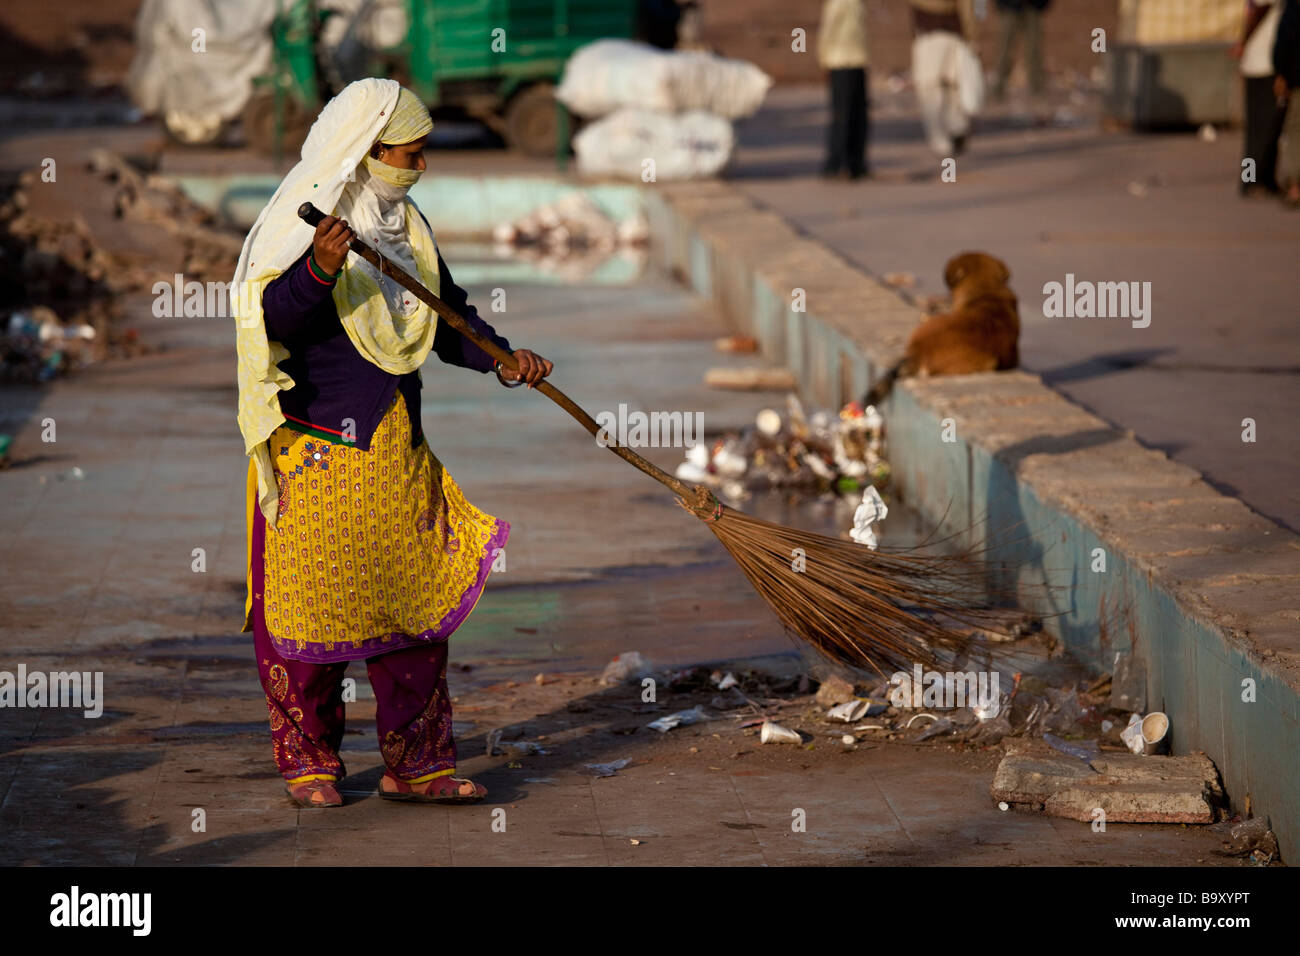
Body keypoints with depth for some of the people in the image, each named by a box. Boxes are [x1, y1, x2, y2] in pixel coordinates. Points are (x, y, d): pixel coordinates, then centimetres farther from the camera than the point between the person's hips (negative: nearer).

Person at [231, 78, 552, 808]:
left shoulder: (407, 226, 14)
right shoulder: (303, 222, -9)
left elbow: (448, 315, 21)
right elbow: (272, 318, -19)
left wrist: (500, 358, 4)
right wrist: (318, 270, -36)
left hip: (398, 452, 7)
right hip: (319, 449, -7)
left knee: (416, 602, 6)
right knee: (313, 603, -1)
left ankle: (417, 762, 11)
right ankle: (309, 762, 10)